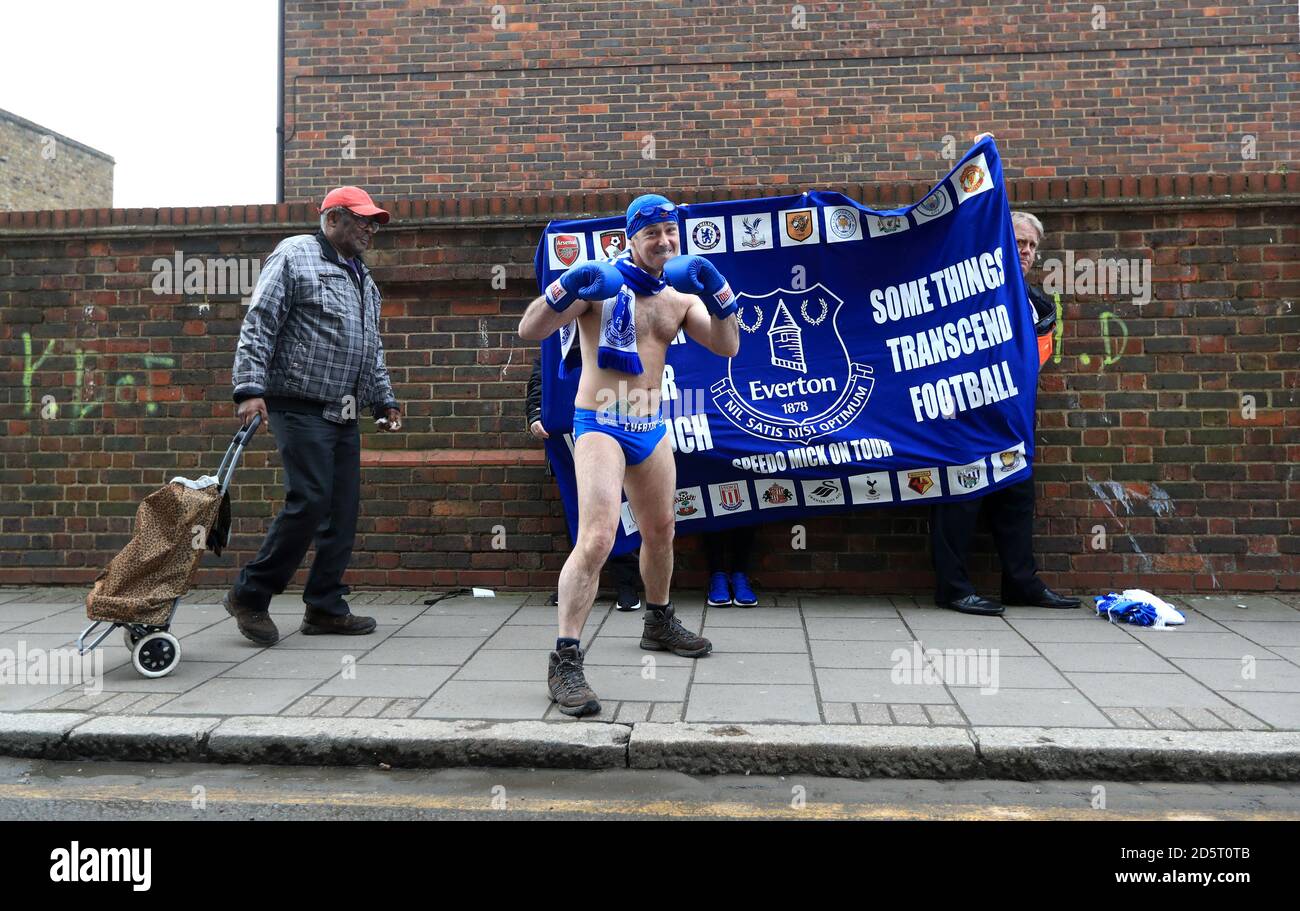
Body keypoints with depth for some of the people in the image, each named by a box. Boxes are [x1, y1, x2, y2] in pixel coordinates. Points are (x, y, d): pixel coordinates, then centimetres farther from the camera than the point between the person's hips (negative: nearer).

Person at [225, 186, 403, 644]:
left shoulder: (362, 276, 22)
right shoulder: (294, 256, -2)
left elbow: (371, 349, 28)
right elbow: (258, 325, -10)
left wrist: (384, 400, 24)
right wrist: (251, 388, -19)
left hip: (344, 415, 8)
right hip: (301, 406, -8)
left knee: (343, 508, 5)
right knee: (309, 500, -14)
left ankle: (325, 606, 13)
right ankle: (249, 594, 2)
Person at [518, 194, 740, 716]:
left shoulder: (680, 295, 9)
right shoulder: (601, 284, -7)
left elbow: (727, 347, -1)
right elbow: (529, 330, -13)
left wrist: (718, 291, -13)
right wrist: (566, 288, -29)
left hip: (651, 429, 7)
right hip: (600, 425, -6)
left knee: (661, 534, 20)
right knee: (597, 539, -22)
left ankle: (659, 624, 44)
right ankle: (564, 661, -16)